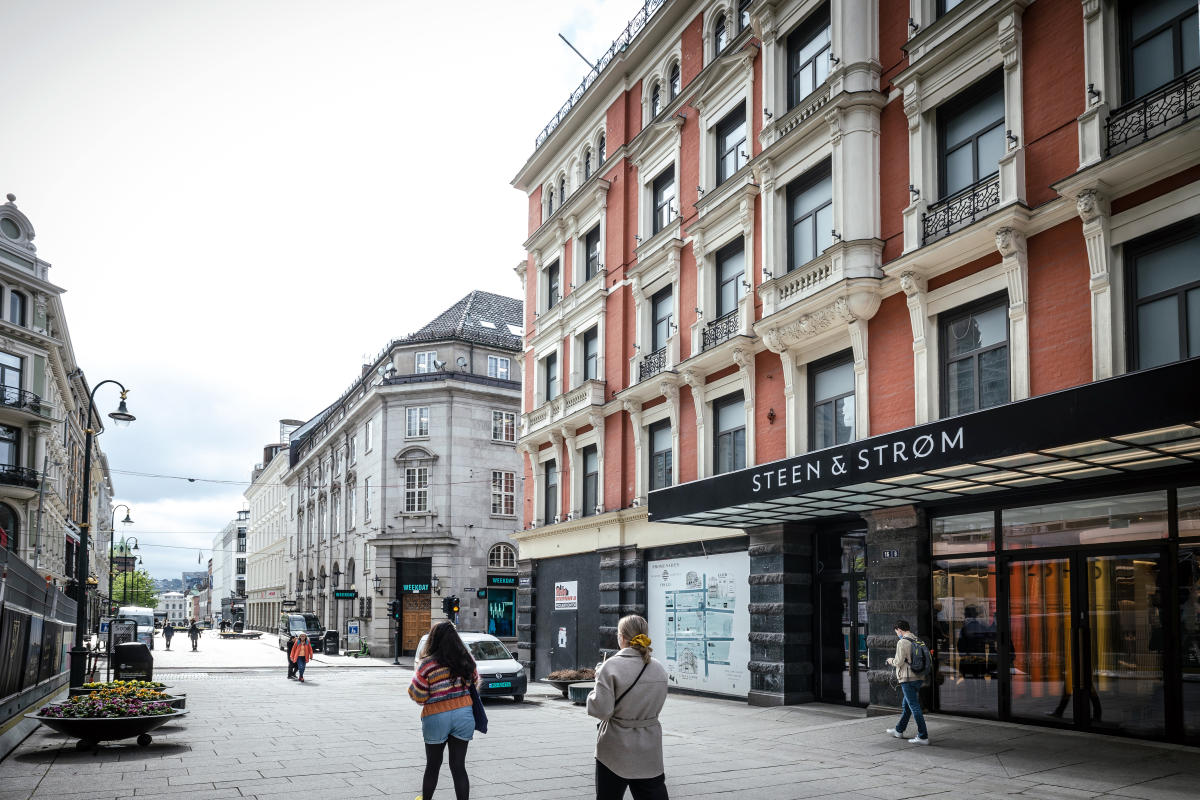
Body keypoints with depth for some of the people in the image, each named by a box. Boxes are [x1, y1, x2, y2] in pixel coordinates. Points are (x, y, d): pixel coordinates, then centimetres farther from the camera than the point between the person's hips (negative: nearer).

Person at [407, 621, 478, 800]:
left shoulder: (428, 664, -15)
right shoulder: (466, 660, -3)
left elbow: (417, 696, -9)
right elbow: (474, 681, 12)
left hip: (436, 717, -2)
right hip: (464, 714, 2)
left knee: (433, 765, 17)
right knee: (458, 766, 6)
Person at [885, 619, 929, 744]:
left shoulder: (902, 642, -14)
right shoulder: (917, 641, 10)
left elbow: (899, 662, -17)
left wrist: (891, 660, 5)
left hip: (908, 679, -9)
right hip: (918, 677, 9)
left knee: (914, 707, -6)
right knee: (906, 705, 20)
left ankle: (923, 736, -5)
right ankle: (899, 730, 33)